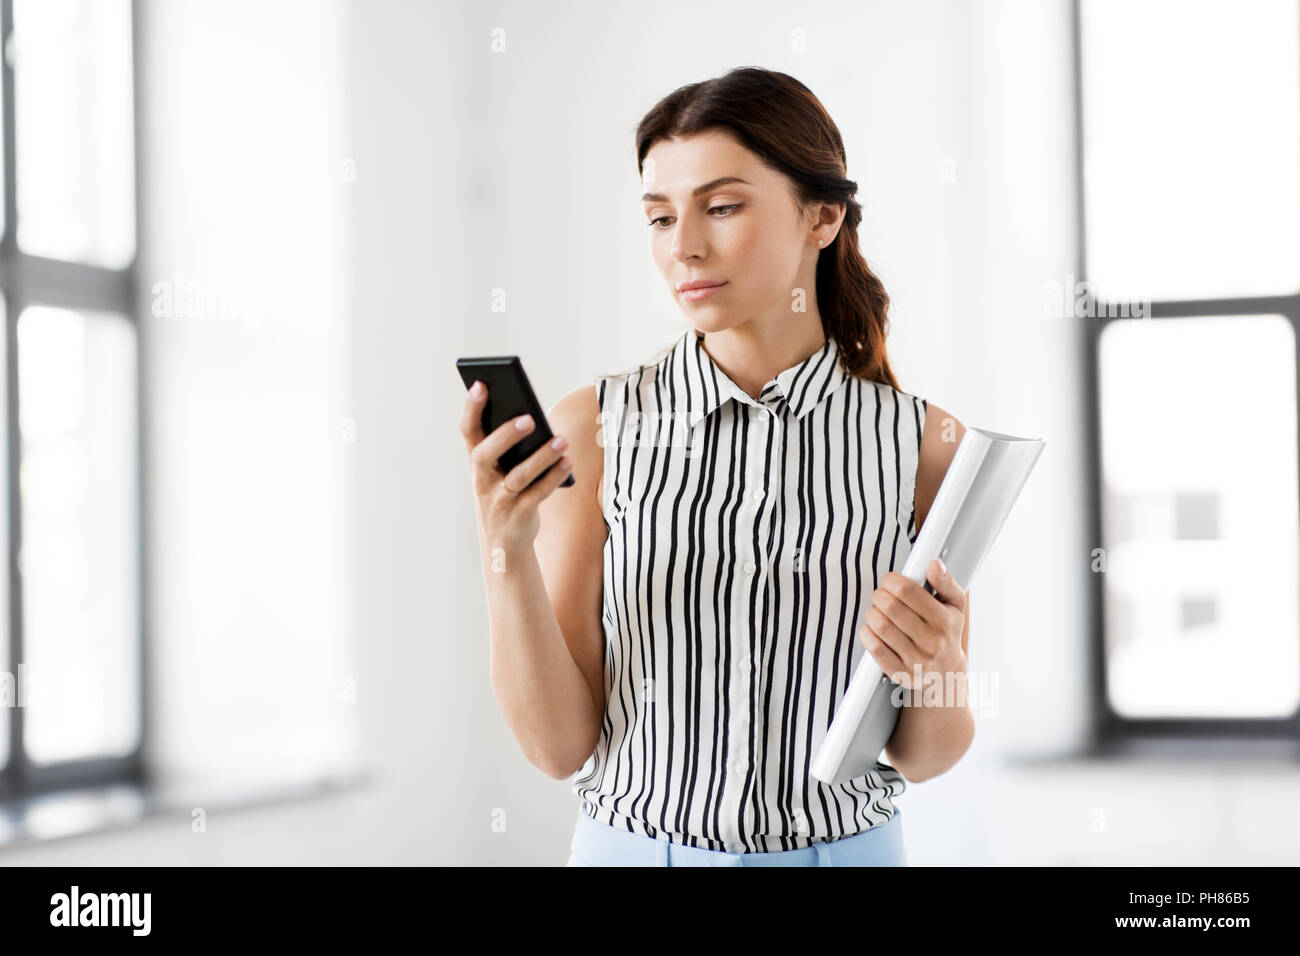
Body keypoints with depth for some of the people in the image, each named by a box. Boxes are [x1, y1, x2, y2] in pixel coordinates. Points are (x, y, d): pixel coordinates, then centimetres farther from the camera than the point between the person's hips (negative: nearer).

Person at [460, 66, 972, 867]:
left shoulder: (926, 445, -7)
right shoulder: (595, 430, -8)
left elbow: (923, 753, 0)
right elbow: (559, 742, -9)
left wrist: (938, 671, -20)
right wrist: (507, 557, -23)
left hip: (846, 846, 0)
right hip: (630, 845, 0)